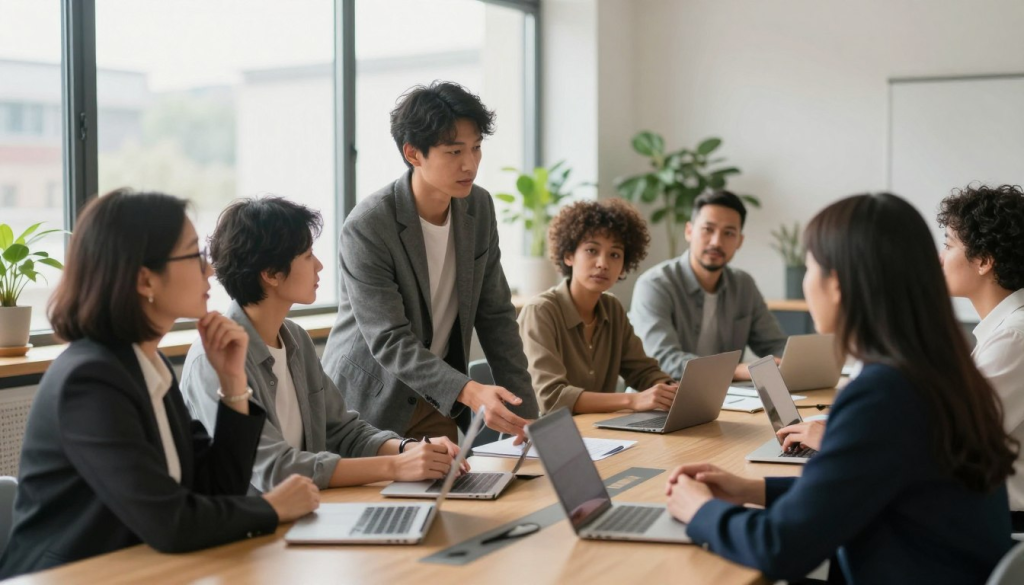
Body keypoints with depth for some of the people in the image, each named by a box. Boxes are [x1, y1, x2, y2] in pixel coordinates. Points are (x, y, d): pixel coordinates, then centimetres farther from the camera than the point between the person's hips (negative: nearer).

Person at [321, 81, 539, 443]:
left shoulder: (479, 207, -4)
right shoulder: (367, 228, -23)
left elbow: (495, 315, 1)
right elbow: (390, 342, -26)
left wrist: (524, 412, -4)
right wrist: (469, 393, -38)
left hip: (434, 403, 6)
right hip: (370, 405, -5)